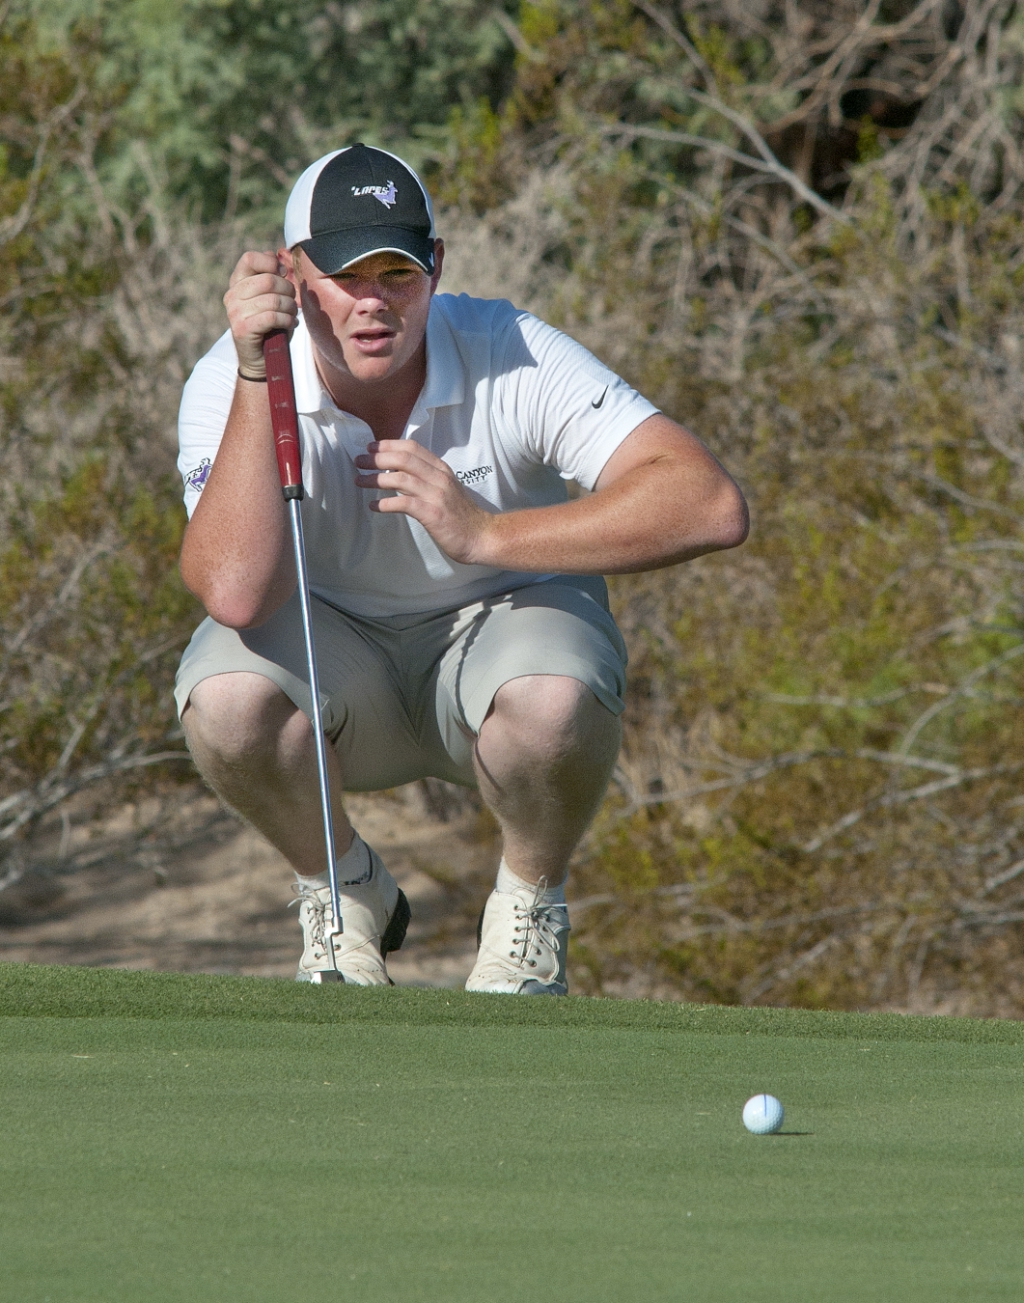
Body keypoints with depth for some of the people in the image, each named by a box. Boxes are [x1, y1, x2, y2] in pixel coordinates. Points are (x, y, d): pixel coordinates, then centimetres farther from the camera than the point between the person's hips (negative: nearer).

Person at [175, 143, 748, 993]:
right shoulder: (227, 384, -20)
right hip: (337, 654, 1)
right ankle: (345, 894, 0)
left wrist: (485, 535, -37)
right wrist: (257, 377, -38)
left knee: (553, 696, -37)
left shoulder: (514, 363, -23)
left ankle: (529, 905, -3)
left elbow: (713, 507, -34)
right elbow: (235, 594, -37)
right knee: (225, 694, -33)